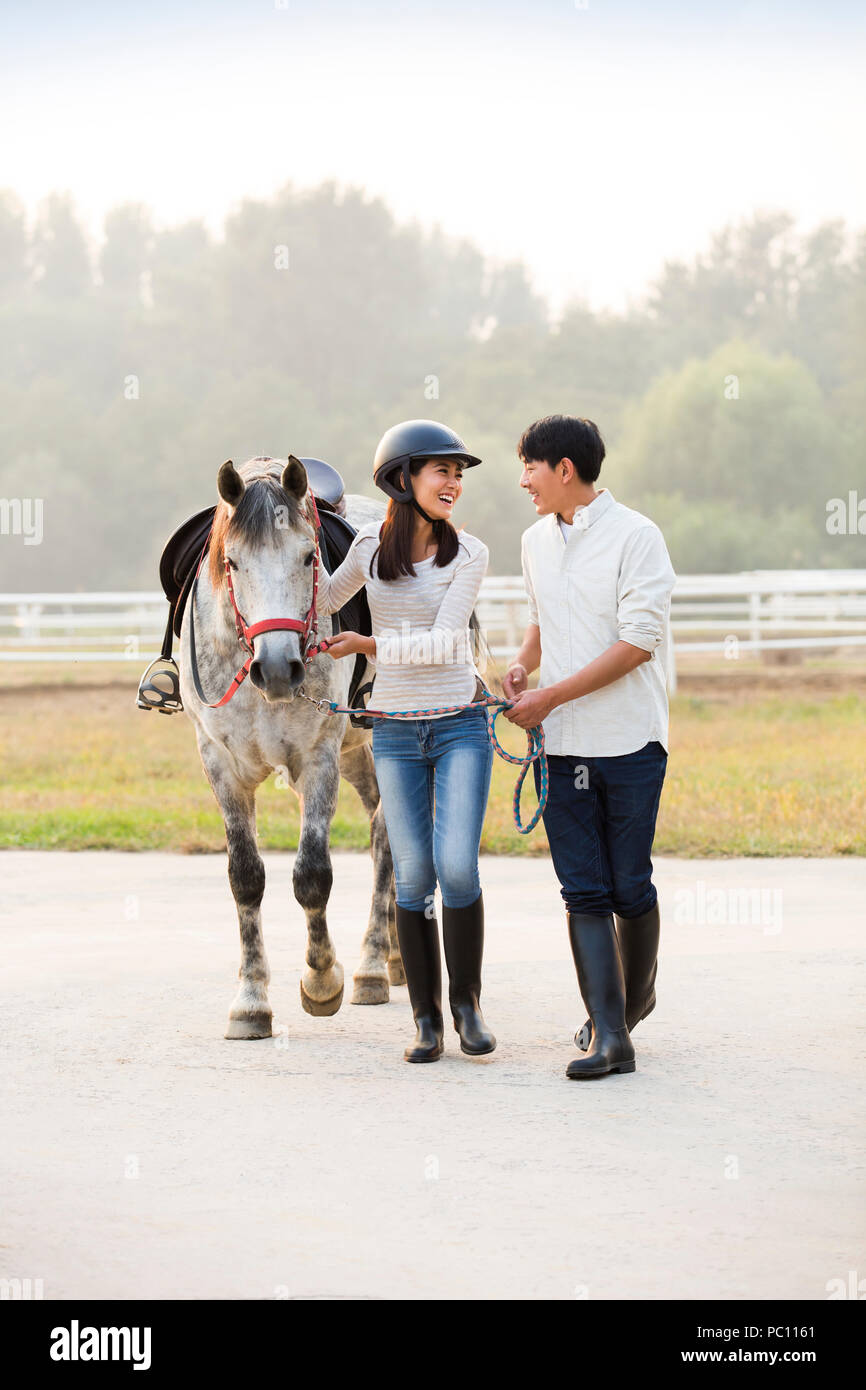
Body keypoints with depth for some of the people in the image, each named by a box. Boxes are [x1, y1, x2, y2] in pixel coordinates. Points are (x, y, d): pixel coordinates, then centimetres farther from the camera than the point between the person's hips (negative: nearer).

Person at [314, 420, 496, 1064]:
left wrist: (373, 645, -17)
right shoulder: (371, 545, 4)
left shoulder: (468, 553, -5)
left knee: (457, 866, -13)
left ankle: (467, 1000, 7)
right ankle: (426, 1018, 10)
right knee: (413, 877, 0)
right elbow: (325, 600, 21)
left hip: (460, 726, -2)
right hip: (396, 733, 2)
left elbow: (443, 641, -14)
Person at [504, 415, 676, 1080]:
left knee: (630, 887, 3)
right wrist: (522, 664, 4)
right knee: (585, 892, -3)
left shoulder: (636, 536, -9)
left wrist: (550, 697, -16)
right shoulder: (536, 542, 11)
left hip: (629, 740, -5)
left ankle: (636, 993, 29)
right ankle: (609, 1034, -5)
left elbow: (638, 641, -15)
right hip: (560, 746, 5)